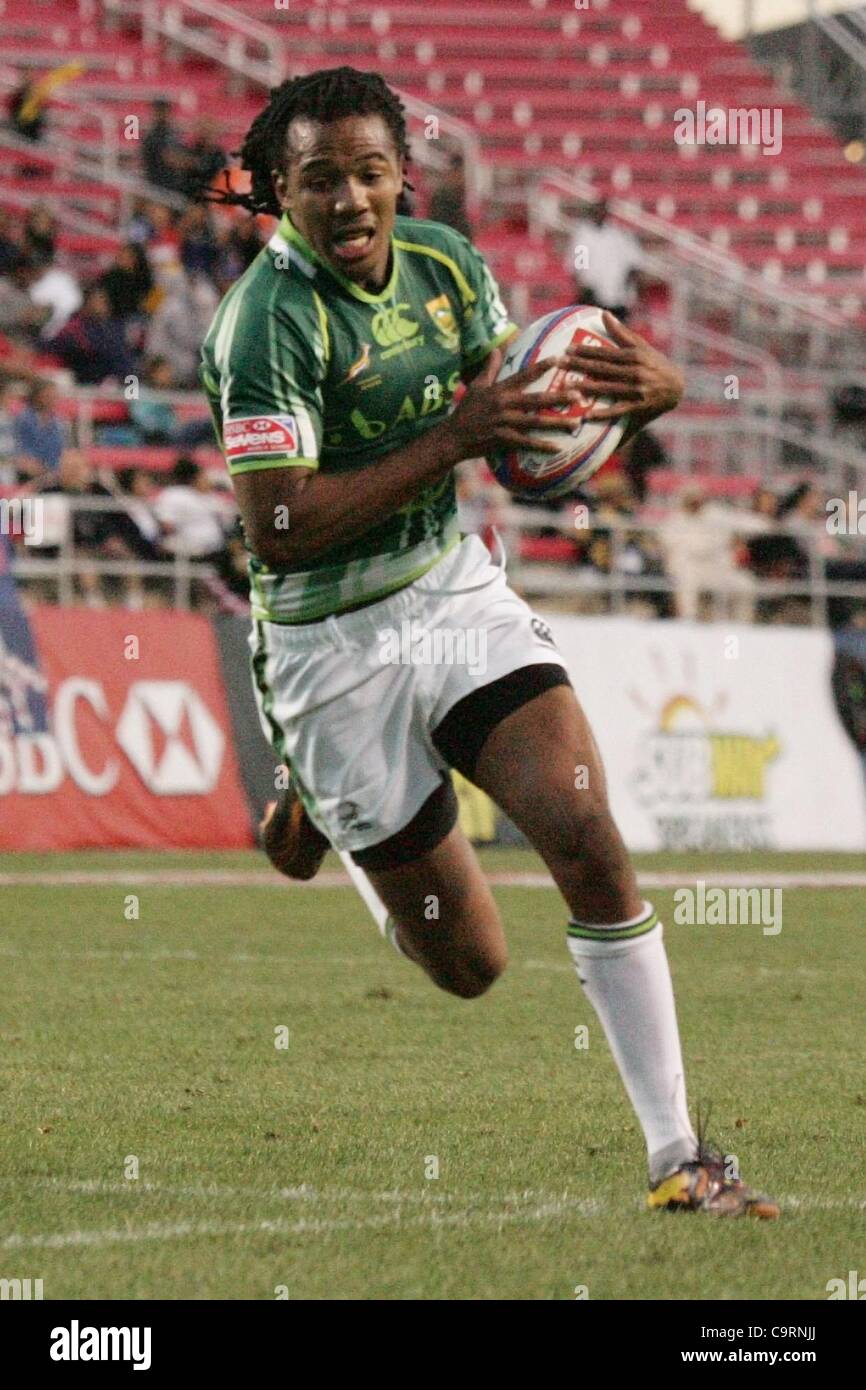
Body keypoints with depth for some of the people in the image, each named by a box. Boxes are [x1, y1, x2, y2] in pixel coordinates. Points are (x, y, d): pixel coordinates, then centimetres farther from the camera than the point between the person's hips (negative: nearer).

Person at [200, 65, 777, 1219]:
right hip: (333, 641, -5)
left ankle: (677, 1159, -10)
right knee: (470, 965, 4)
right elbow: (278, 529, -27)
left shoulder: (444, 260, 0)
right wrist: (455, 439, -30)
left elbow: (523, 408, 11)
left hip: (458, 588, 5)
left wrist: (649, 388, -12)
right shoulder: (268, 322, -21)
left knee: (590, 842, -16)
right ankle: (314, 820, 38)